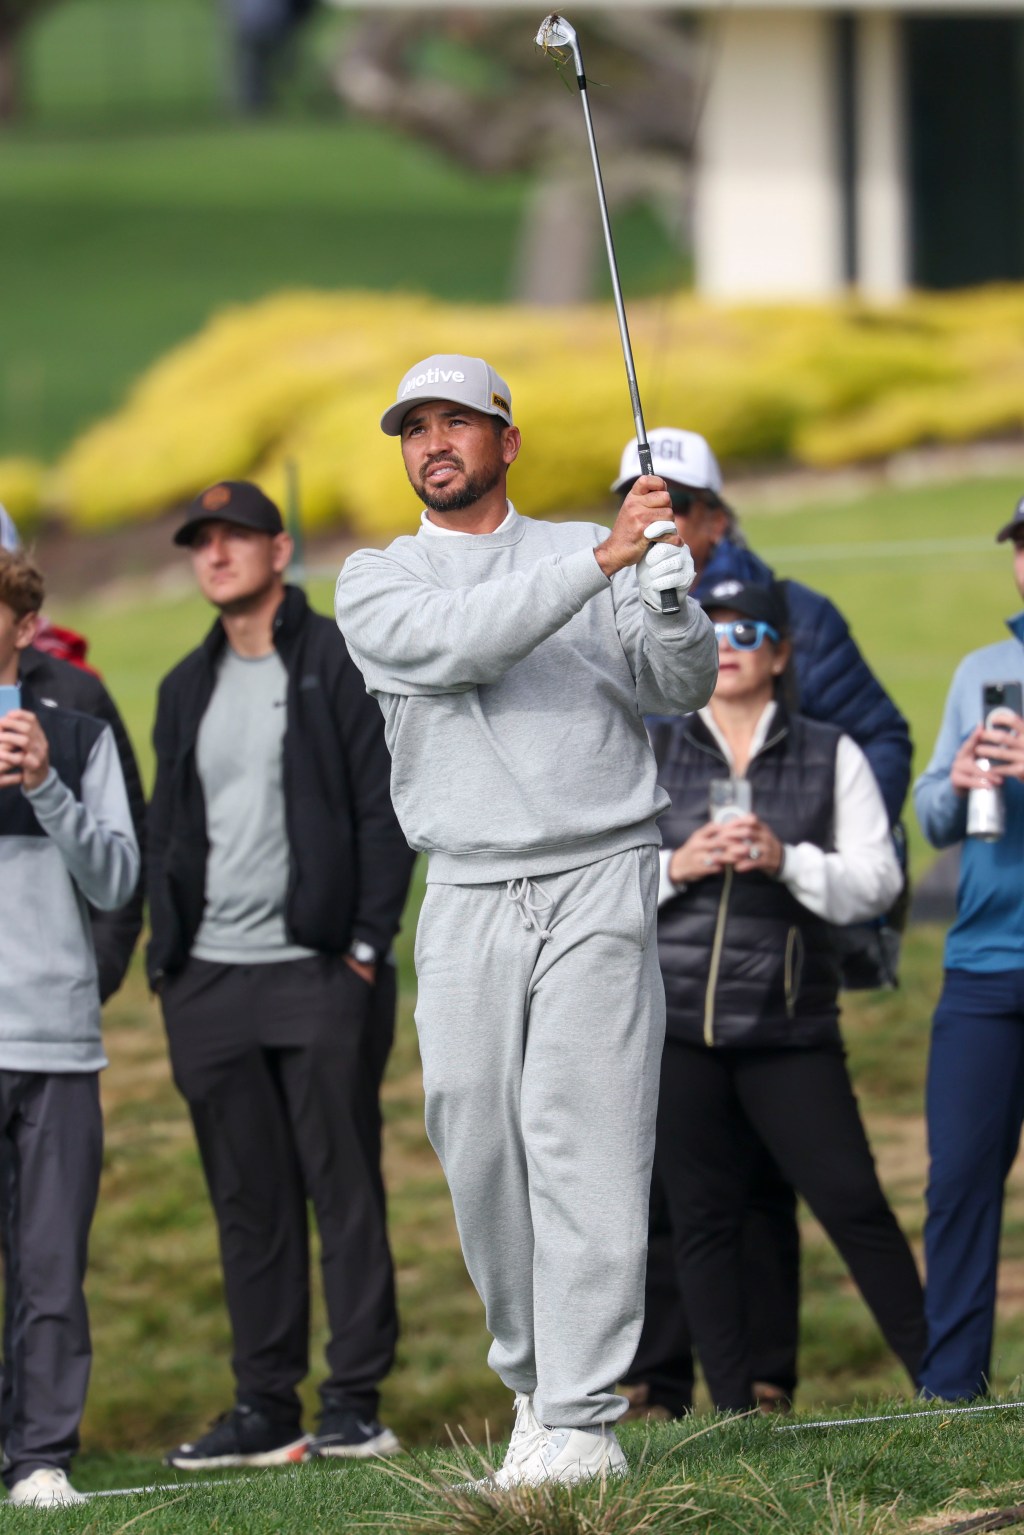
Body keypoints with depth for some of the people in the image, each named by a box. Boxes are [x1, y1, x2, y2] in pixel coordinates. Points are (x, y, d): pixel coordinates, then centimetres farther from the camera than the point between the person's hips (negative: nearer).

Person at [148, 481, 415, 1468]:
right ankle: (265, 1409, 8)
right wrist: (166, 954, 9)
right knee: (248, 1203, 5)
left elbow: (384, 811, -4)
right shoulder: (187, 689, 18)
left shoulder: (340, 664, 0)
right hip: (207, 981, 5)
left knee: (343, 1190, -3)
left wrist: (366, 945, -11)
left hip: (318, 973, -5)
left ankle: (356, 1404, -2)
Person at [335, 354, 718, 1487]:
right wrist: (600, 564, -22)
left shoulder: (594, 553, 12)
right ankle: (532, 1381, 17)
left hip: (599, 887, -1)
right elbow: (456, 643, -13)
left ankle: (581, 1421, -12)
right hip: (468, 904, 1)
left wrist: (674, 602, -20)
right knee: (479, 1150, -1)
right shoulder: (376, 583, 9)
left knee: (584, 1146, -10)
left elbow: (679, 689, 1)